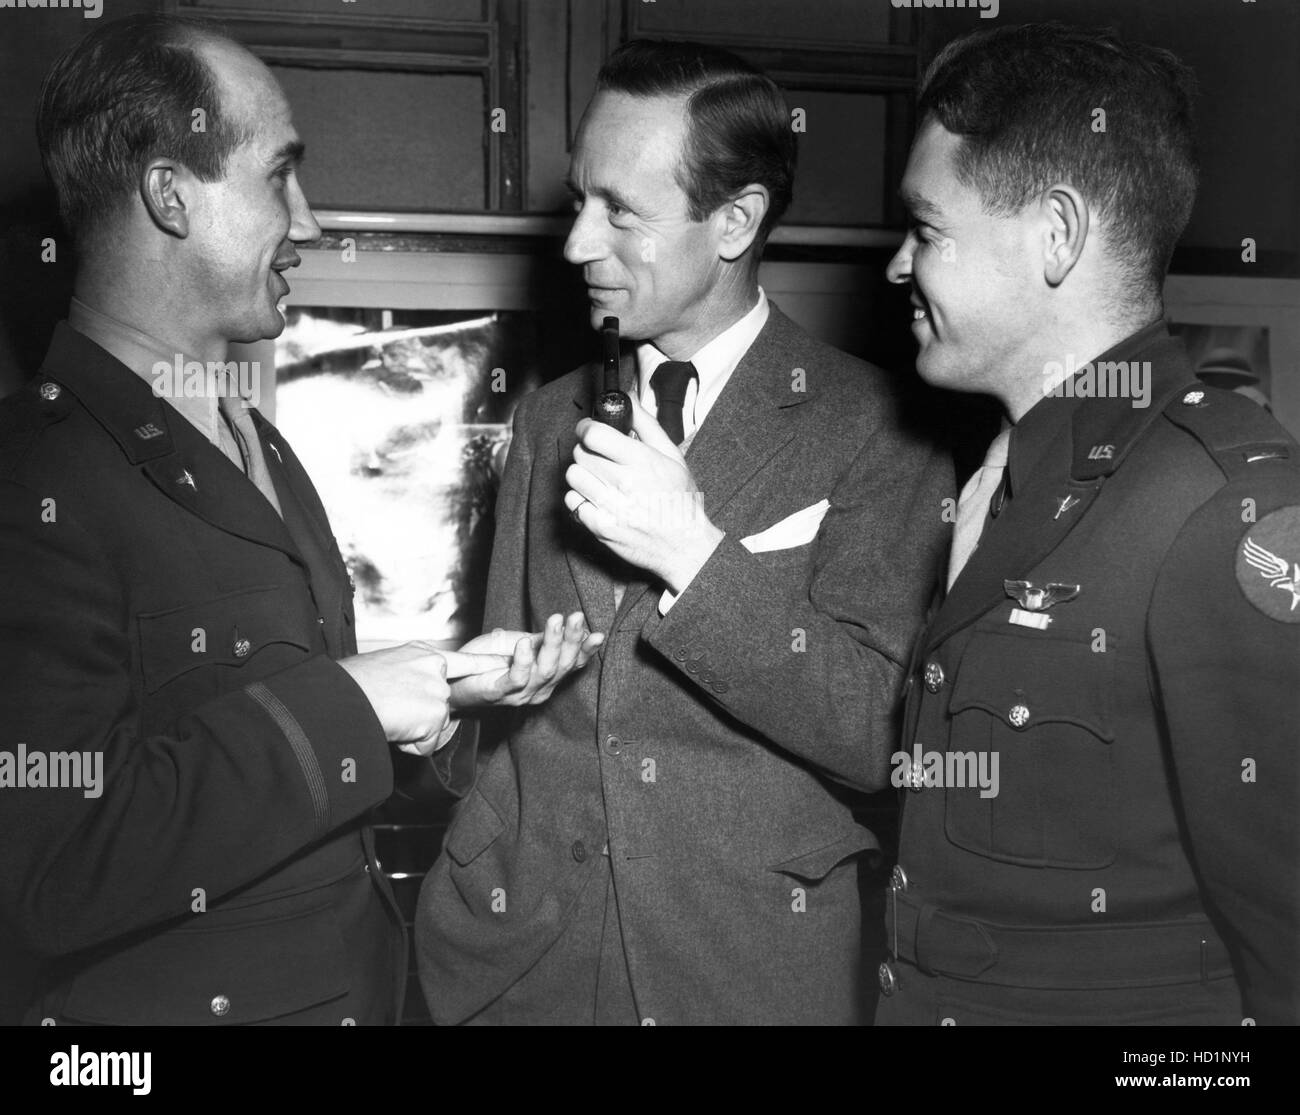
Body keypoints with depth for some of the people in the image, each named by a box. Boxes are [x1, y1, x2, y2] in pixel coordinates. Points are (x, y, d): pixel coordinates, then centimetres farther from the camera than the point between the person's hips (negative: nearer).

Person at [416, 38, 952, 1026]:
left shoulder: (873, 429, -9)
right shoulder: (549, 421, 6)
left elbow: (880, 735, -14)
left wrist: (698, 556, -23)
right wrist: (468, 897, 2)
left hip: (757, 967, -3)